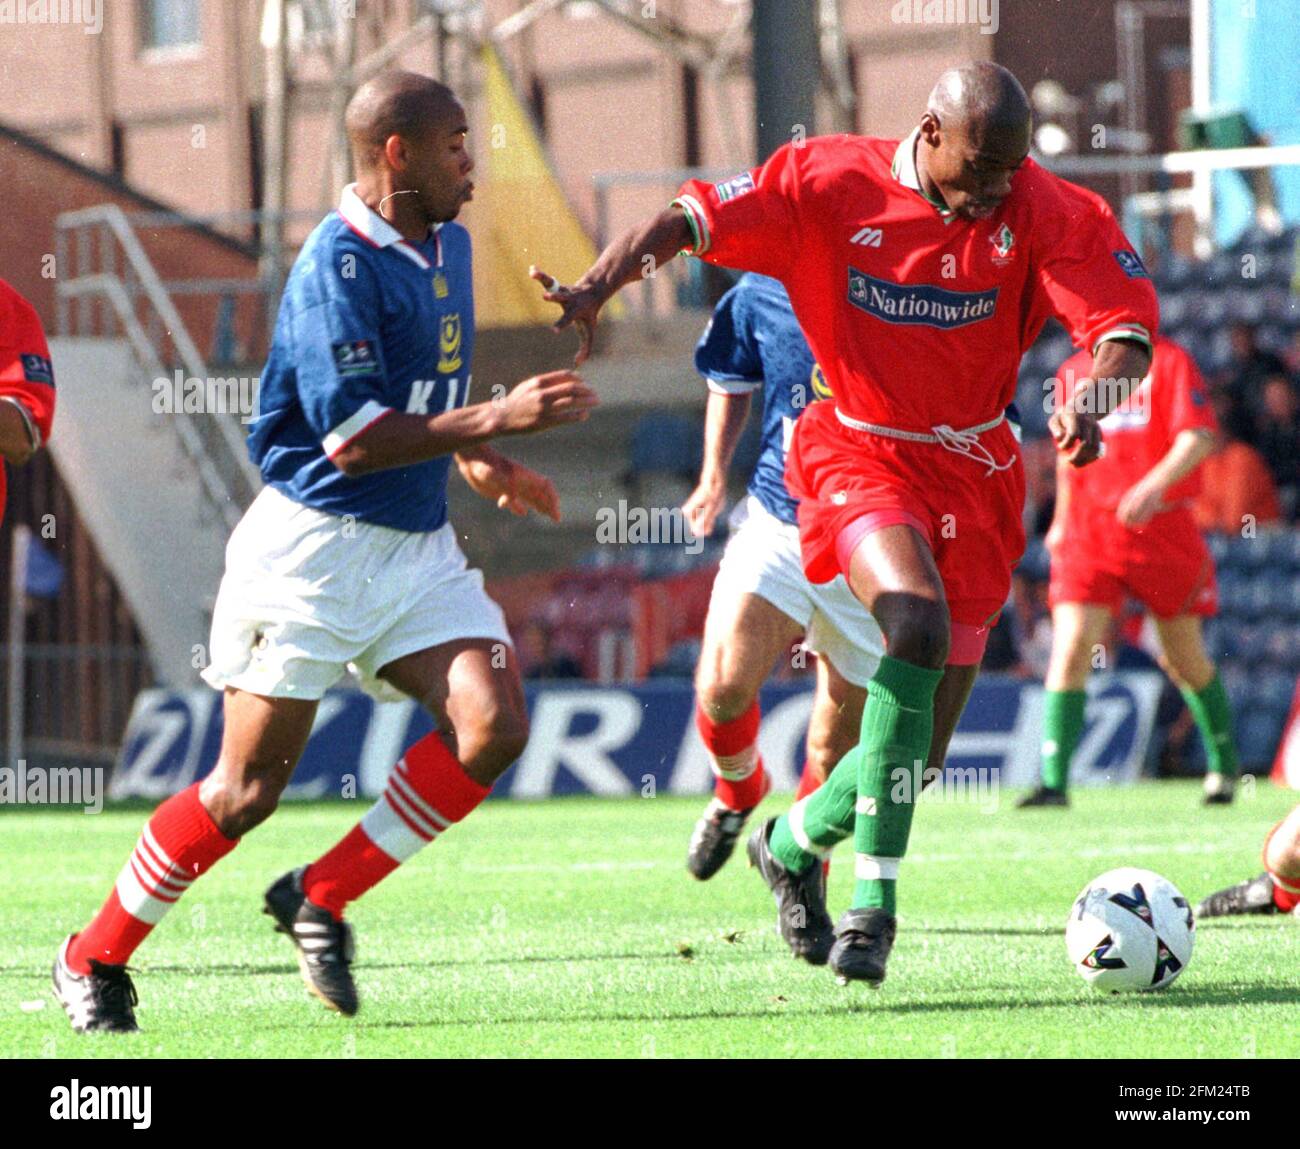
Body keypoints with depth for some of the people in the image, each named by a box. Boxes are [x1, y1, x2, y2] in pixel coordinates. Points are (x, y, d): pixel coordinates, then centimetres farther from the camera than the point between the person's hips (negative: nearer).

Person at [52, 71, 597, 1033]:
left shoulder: (447, 246, 12)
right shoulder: (338, 265, -16)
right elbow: (353, 438, -23)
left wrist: (476, 462, 12)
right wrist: (496, 421, -23)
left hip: (420, 547, 8)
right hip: (317, 548, -7)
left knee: (495, 728, -13)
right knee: (248, 790, -5)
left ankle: (320, 898, 2)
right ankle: (94, 957, 13)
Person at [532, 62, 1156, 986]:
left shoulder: (1042, 211, -9)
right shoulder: (831, 183, -11)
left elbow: (1125, 322, -16)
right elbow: (692, 218, -8)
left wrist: (1091, 398, -37)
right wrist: (597, 287, -24)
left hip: (975, 474, 3)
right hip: (859, 453, -3)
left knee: (921, 746, 3)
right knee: (916, 621, -33)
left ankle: (795, 842, 36)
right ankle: (873, 903, -24)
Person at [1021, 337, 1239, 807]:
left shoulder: (1168, 362, -4)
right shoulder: (1072, 372, 11)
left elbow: (1198, 438, -16)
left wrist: (1156, 484, -32)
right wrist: (1063, 519, 27)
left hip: (1161, 527, -3)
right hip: (1089, 531, 3)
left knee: (1184, 658, 10)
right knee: (1072, 645, -15)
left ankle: (1224, 767, 33)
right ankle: (1053, 781, -17)